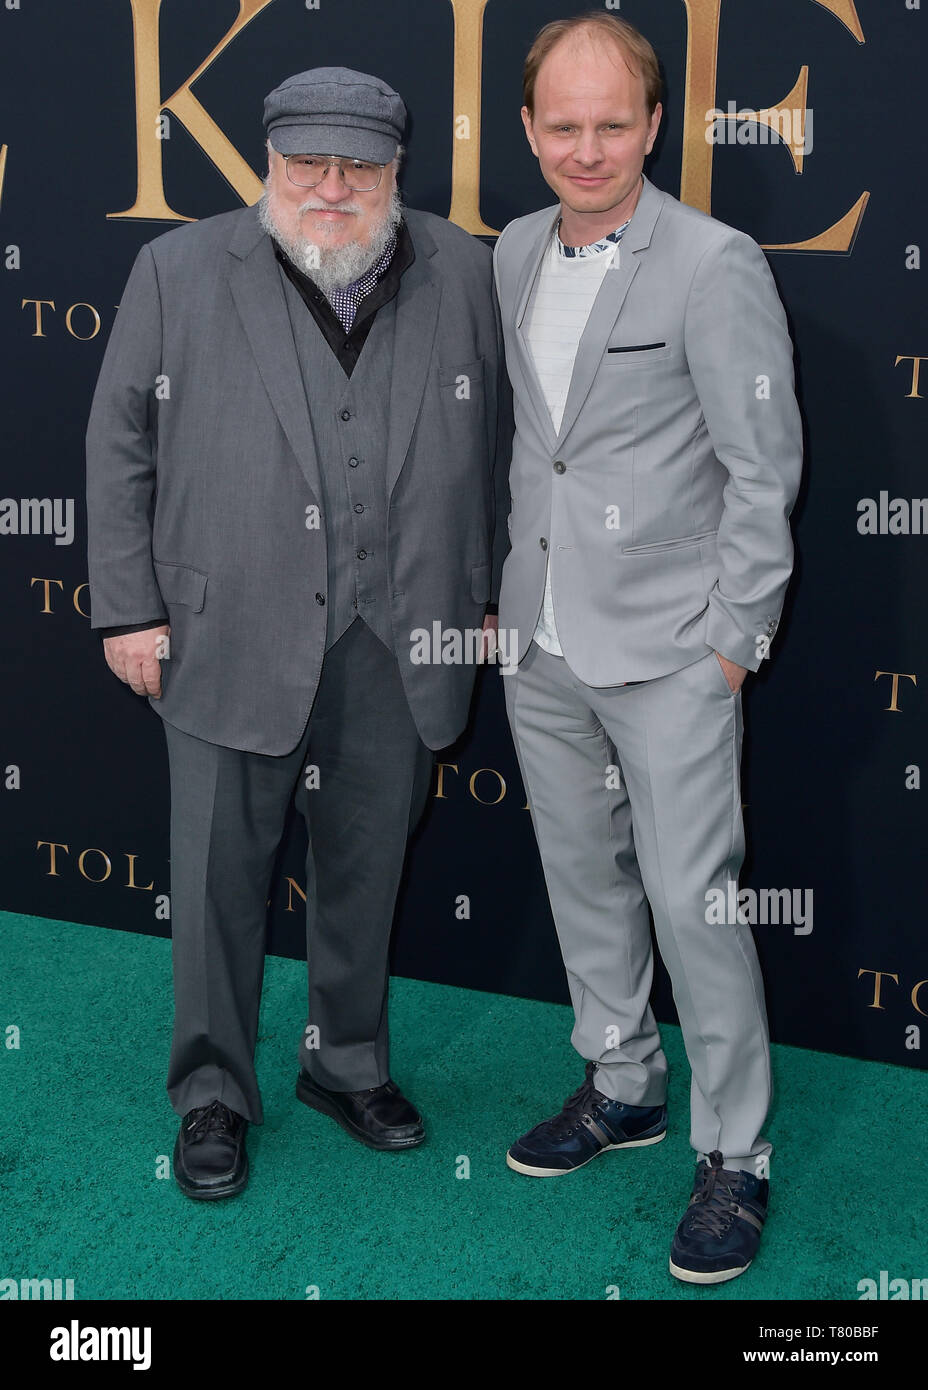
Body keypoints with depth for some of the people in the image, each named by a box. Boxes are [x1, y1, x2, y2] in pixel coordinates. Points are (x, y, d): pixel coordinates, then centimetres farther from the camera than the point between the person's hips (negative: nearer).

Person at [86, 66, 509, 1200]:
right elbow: (120, 446, 1)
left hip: (397, 647, 2)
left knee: (367, 870, 14)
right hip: (231, 638, -1)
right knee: (220, 873, 7)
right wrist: (129, 608, -3)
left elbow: (497, 449, 10)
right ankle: (213, 1094, 25)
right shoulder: (178, 270, 0)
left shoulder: (463, 274, 5)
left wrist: (490, 596, 9)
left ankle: (348, 1063, 35)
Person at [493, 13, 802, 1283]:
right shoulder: (515, 253, 8)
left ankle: (735, 1156, 14)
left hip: (668, 652, -6)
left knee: (693, 901, -3)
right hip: (544, 644, 7)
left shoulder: (715, 266, -12)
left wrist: (732, 640, -11)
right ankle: (624, 1086, 35)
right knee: (583, 877, 16)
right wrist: (510, 592, 14)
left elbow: (766, 470, -11)